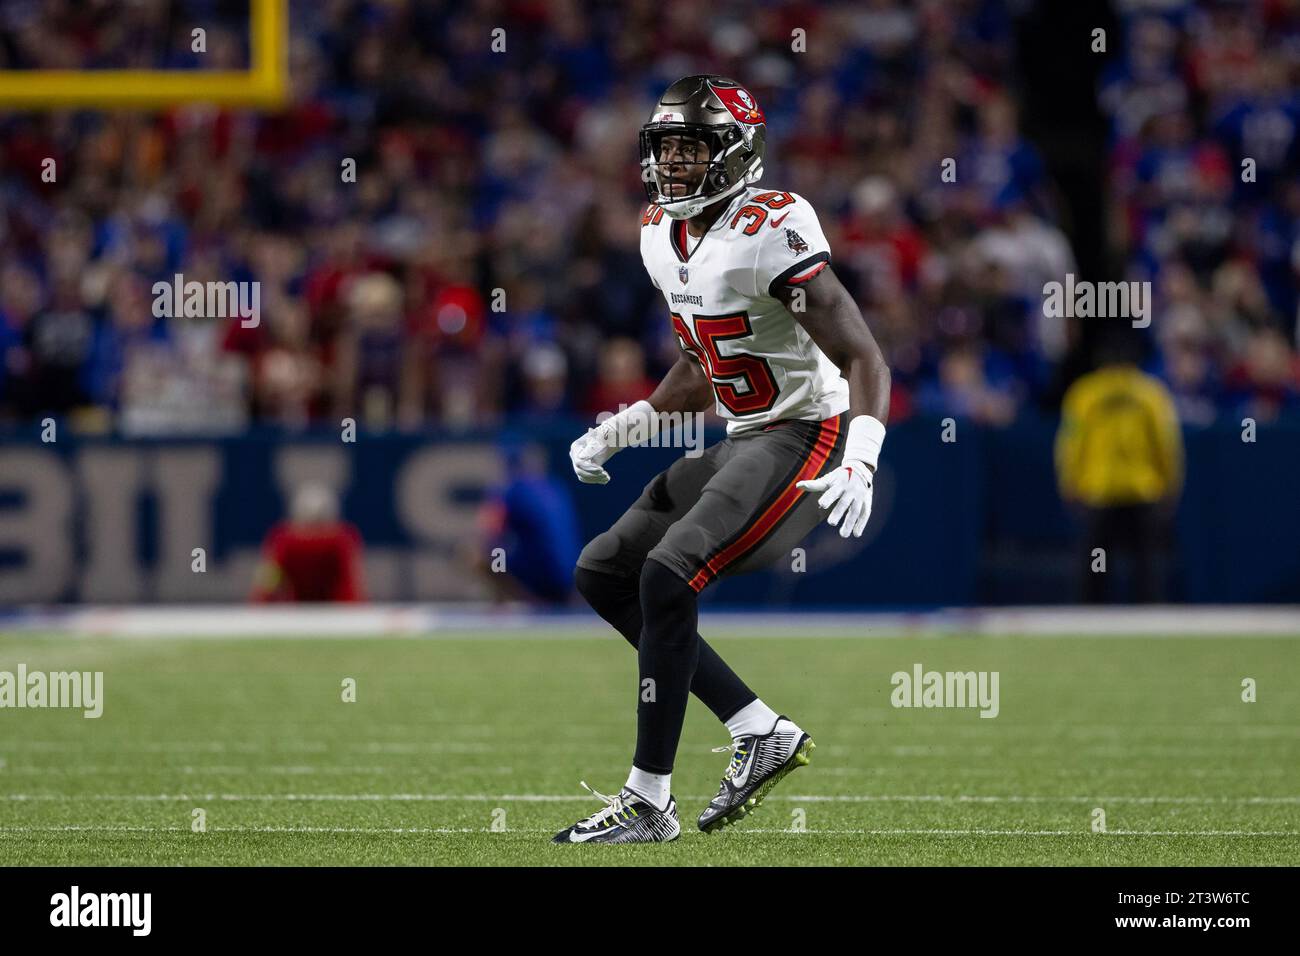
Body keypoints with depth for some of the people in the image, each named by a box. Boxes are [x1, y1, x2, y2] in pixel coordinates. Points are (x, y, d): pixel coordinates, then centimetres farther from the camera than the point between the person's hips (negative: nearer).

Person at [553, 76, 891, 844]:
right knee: (603, 573, 6)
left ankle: (650, 801, -15)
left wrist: (858, 462, -36)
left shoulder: (769, 233, -20)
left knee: (668, 574, -22)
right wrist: (623, 429, 14)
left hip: (805, 440, -10)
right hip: (741, 442, 10)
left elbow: (865, 361, -22)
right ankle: (762, 731, 7)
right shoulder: (663, 238, 7)